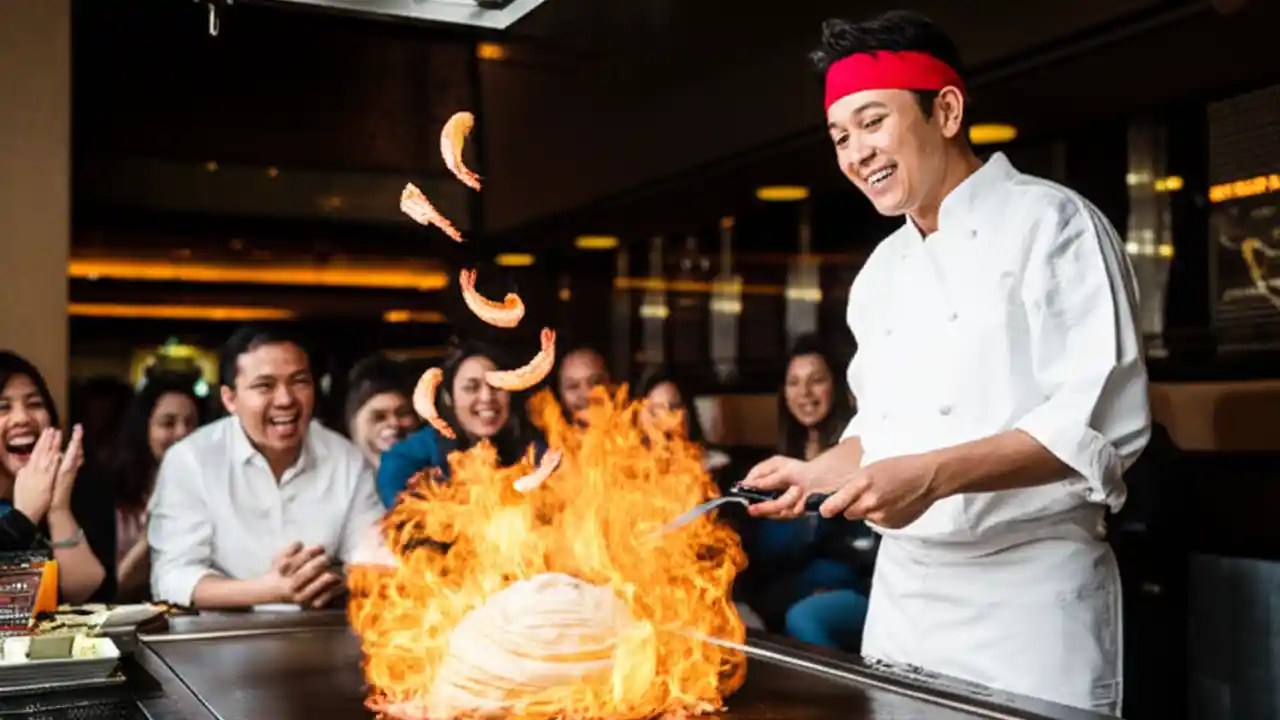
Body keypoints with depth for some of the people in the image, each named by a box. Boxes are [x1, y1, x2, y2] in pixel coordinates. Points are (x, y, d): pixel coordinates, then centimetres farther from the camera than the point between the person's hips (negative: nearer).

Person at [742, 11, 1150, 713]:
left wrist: (935, 474, -26)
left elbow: (1102, 420, -18)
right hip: (902, 591, 7)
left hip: (1027, 594, -6)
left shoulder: (1049, 222, -9)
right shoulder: (881, 270, 12)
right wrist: (818, 471, 3)